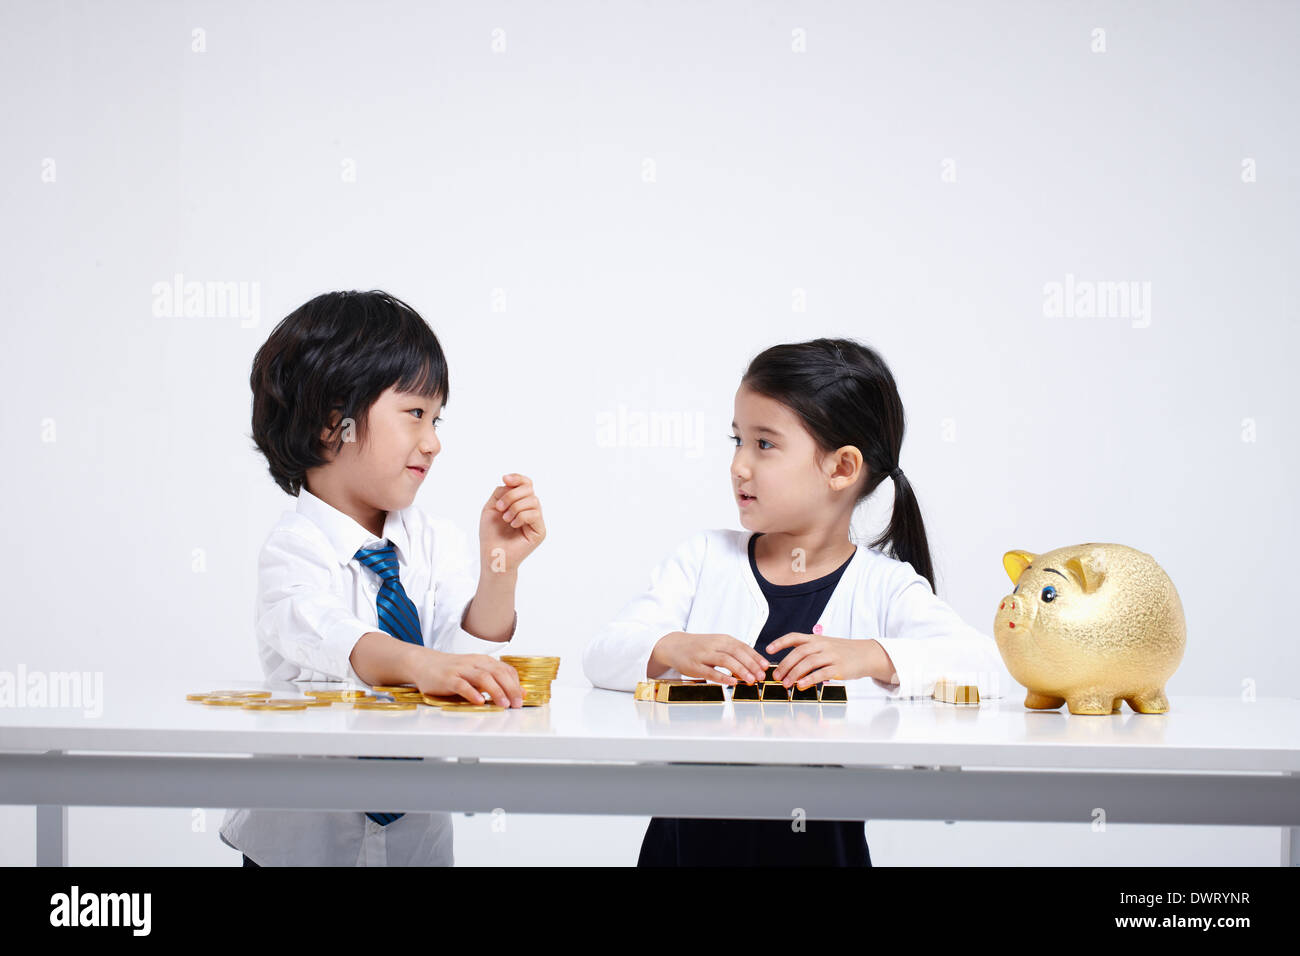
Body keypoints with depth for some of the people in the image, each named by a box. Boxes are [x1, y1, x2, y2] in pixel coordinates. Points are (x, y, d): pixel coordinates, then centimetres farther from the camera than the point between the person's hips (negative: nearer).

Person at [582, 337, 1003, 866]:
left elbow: (983, 664, -12)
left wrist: (872, 657, -27)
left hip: (817, 840, -1)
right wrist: (673, 650, -21)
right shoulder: (705, 558, 9)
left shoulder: (884, 585, 2)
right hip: (691, 832, 2)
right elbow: (602, 654, 0)